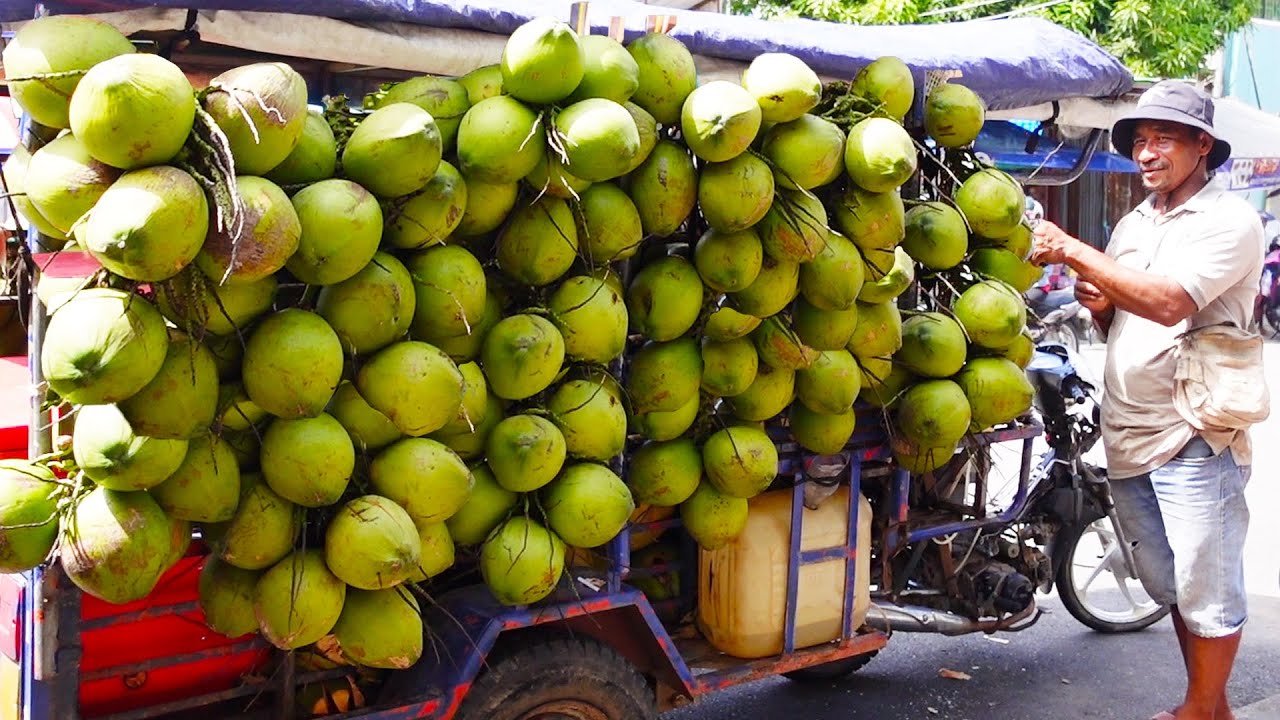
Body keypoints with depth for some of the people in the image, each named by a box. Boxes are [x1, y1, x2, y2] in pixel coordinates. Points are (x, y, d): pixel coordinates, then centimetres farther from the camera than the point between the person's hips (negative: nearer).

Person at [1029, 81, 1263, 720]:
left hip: (1194, 442, -7)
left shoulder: (1229, 221, -9)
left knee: (1206, 593, 2)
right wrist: (1095, 301, -2)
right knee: (1169, 586, 17)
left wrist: (1072, 251, -24)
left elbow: (1168, 302, -25)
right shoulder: (1132, 225, 15)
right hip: (1127, 438, 8)